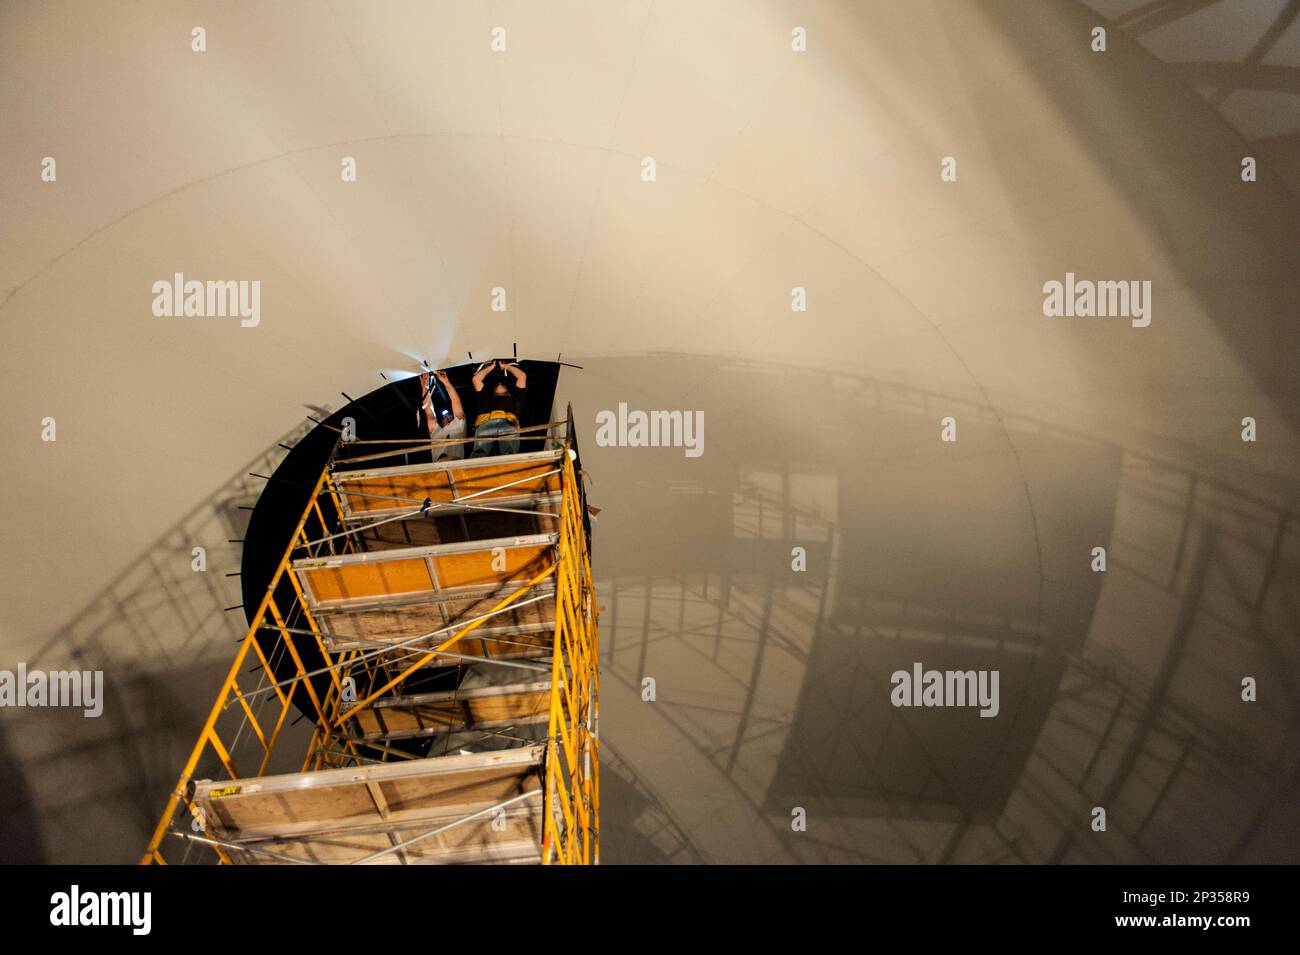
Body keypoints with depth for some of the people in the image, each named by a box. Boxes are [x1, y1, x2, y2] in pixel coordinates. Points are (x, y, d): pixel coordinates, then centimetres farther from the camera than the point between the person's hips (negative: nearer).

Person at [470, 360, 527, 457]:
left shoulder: (514, 397, 44)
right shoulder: (487, 398, 44)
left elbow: (522, 376, 41)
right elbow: (476, 379, 43)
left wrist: (506, 366, 56)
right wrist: (491, 367, 57)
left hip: (508, 424, 0)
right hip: (485, 424, 0)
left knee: (509, 453, -36)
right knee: (479, 452, -35)